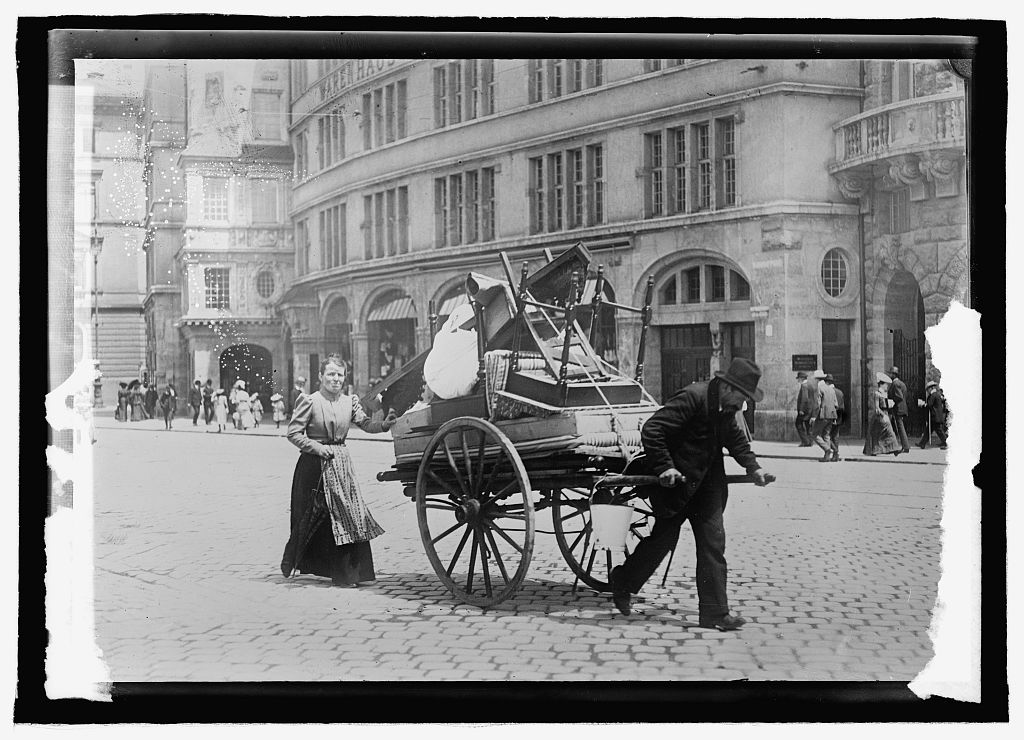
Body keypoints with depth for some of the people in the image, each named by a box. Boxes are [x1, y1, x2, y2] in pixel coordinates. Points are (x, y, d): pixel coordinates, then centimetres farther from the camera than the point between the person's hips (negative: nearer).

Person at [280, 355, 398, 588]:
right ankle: (291, 563, 25)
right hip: (314, 464, -4)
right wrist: (317, 447, -17)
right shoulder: (309, 401, -6)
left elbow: (366, 423, -3)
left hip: (341, 464, 4)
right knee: (311, 516, 2)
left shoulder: (349, 402, 9)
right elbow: (293, 433, -7)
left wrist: (384, 424, -23)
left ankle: (351, 571, 3)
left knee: (351, 513, -3)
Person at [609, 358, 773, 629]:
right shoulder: (692, 398, -24)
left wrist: (753, 467, 15)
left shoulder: (725, 406, 3)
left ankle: (715, 612, 3)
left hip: (706, 483, 7)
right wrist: (664, 467, -31)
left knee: (713, 544, 1)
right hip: (675, 481, -7)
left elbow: (735, 438, 24)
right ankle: (623, 581, 31)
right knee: (663, 538, 7)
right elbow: (651, 430, -26)